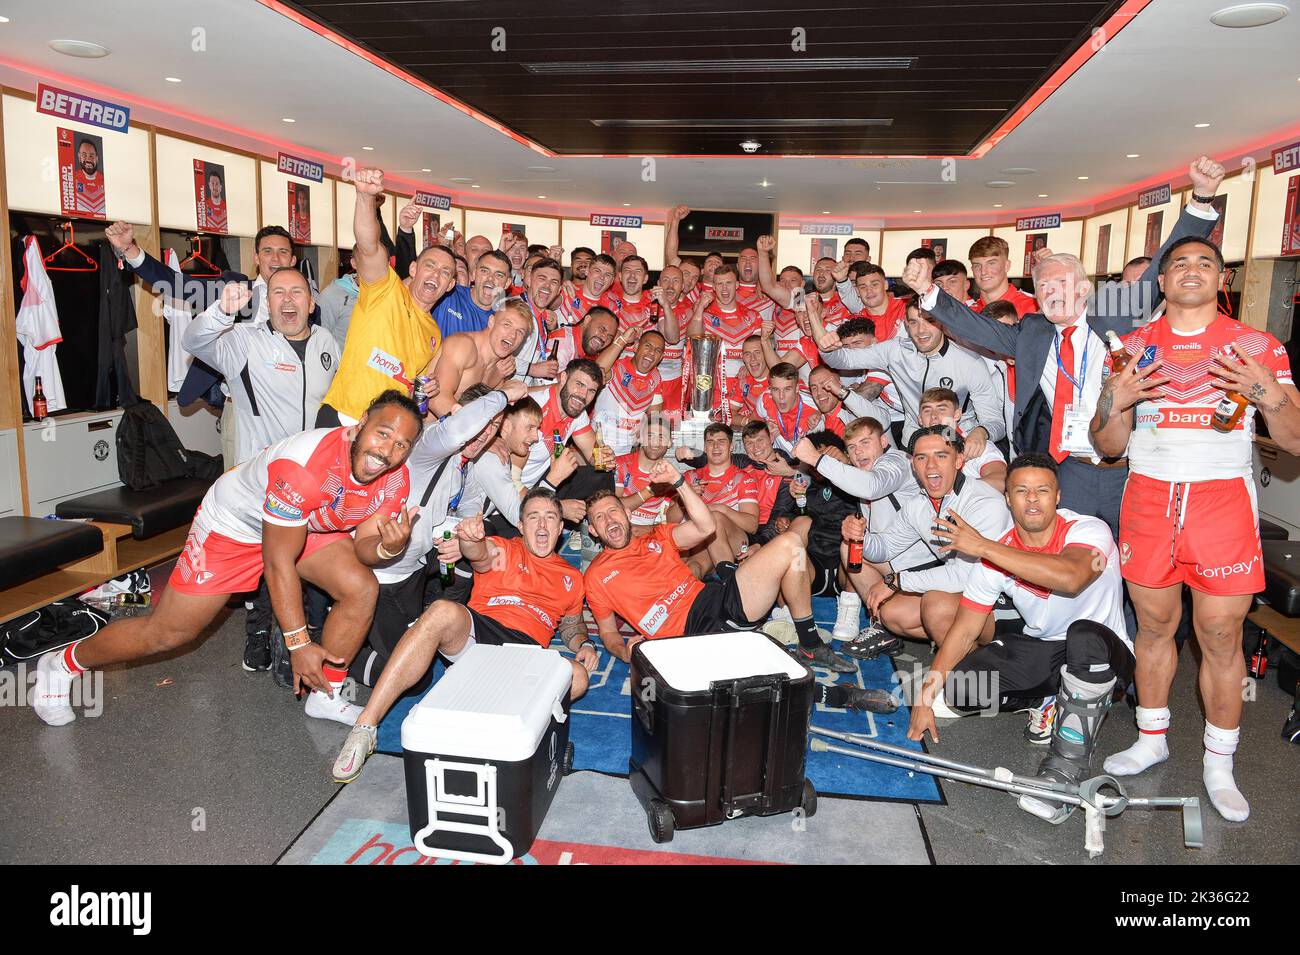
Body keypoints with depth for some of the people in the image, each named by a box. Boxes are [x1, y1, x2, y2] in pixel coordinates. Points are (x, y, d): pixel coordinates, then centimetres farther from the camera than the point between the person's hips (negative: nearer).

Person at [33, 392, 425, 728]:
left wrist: (388, 546, -33)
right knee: (166, 632, 2)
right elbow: (278, 563, -31)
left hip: (303, 524, 6)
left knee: (361, 589, -14)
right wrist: (298, 644, -26)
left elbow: (362, 548, -8)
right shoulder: (302, 466, -41)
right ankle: (61, 665, 29)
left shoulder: (395, 480, -20)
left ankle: (326, 697, 7)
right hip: (234, 524, -5)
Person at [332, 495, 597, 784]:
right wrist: (470, 539, -34)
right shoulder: (503, 549, 16)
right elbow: (481, 554, -7)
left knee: (578, 676, -30)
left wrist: (584, 644, 7)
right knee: (443, 611, -36)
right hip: (478, 629, -1)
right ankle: (365, 727, -34)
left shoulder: (571, 577, 25)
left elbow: (573, 624, 32)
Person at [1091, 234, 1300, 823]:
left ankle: (1219, 765, 19)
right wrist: (1115, 403, -12)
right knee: (1153, 625, 10)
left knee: (1221, 637, 2)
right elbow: (1107, 447, 9)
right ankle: (1151, 740, 28)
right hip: (1148, 499, 2)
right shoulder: (1133, 347, 9)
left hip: (1223, 501, -1)